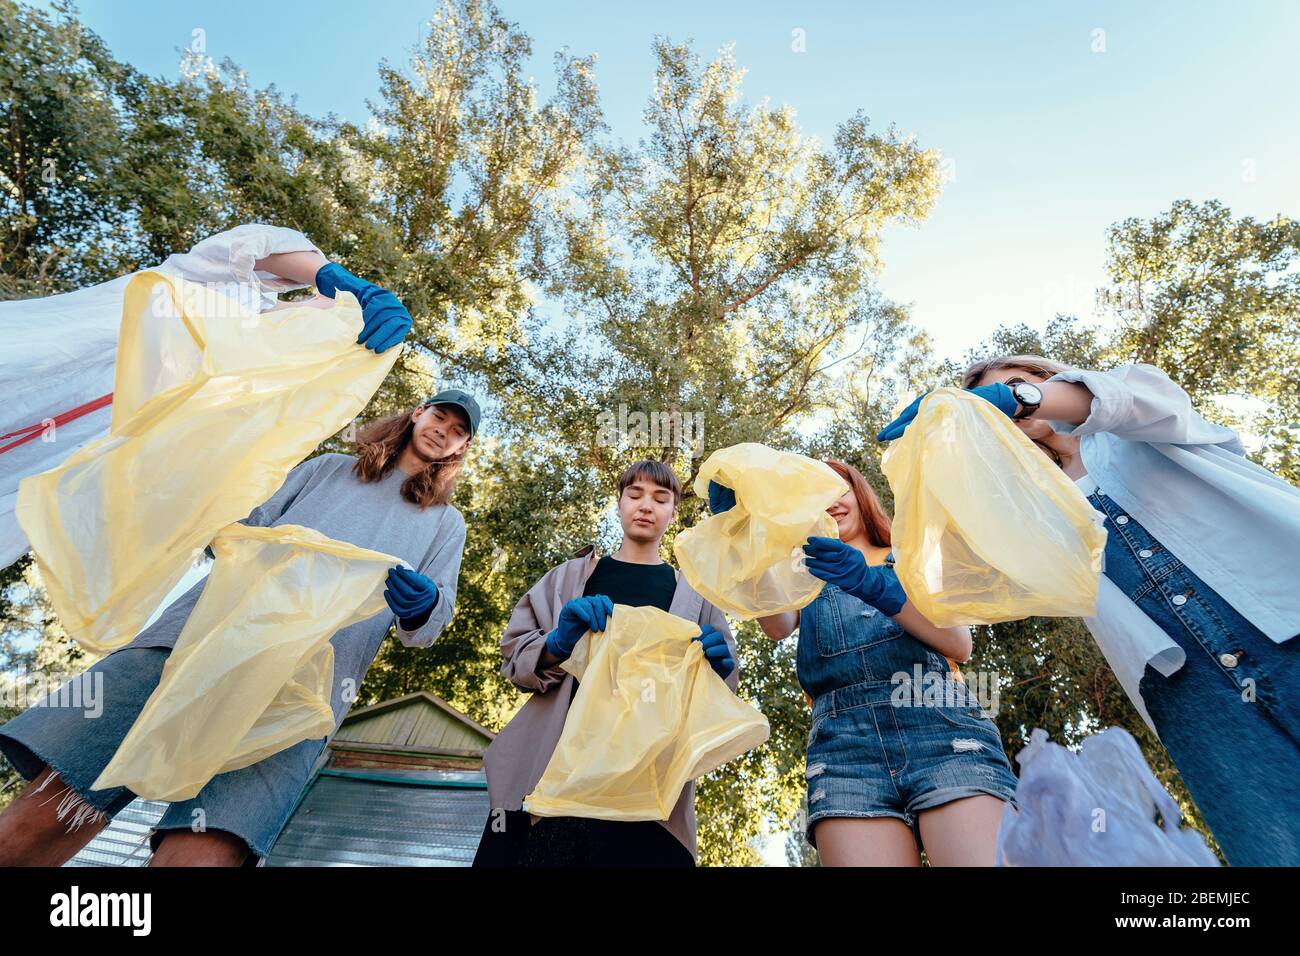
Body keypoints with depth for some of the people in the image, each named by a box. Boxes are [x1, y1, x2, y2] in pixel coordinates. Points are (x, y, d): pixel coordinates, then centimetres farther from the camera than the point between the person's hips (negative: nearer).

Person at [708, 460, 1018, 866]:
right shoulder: (806, 574, 25)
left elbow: (959, 644, 4)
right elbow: (776, 624, 0)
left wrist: (877, 586, -13)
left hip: (941, 729, 0)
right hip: (845, 746, 1)